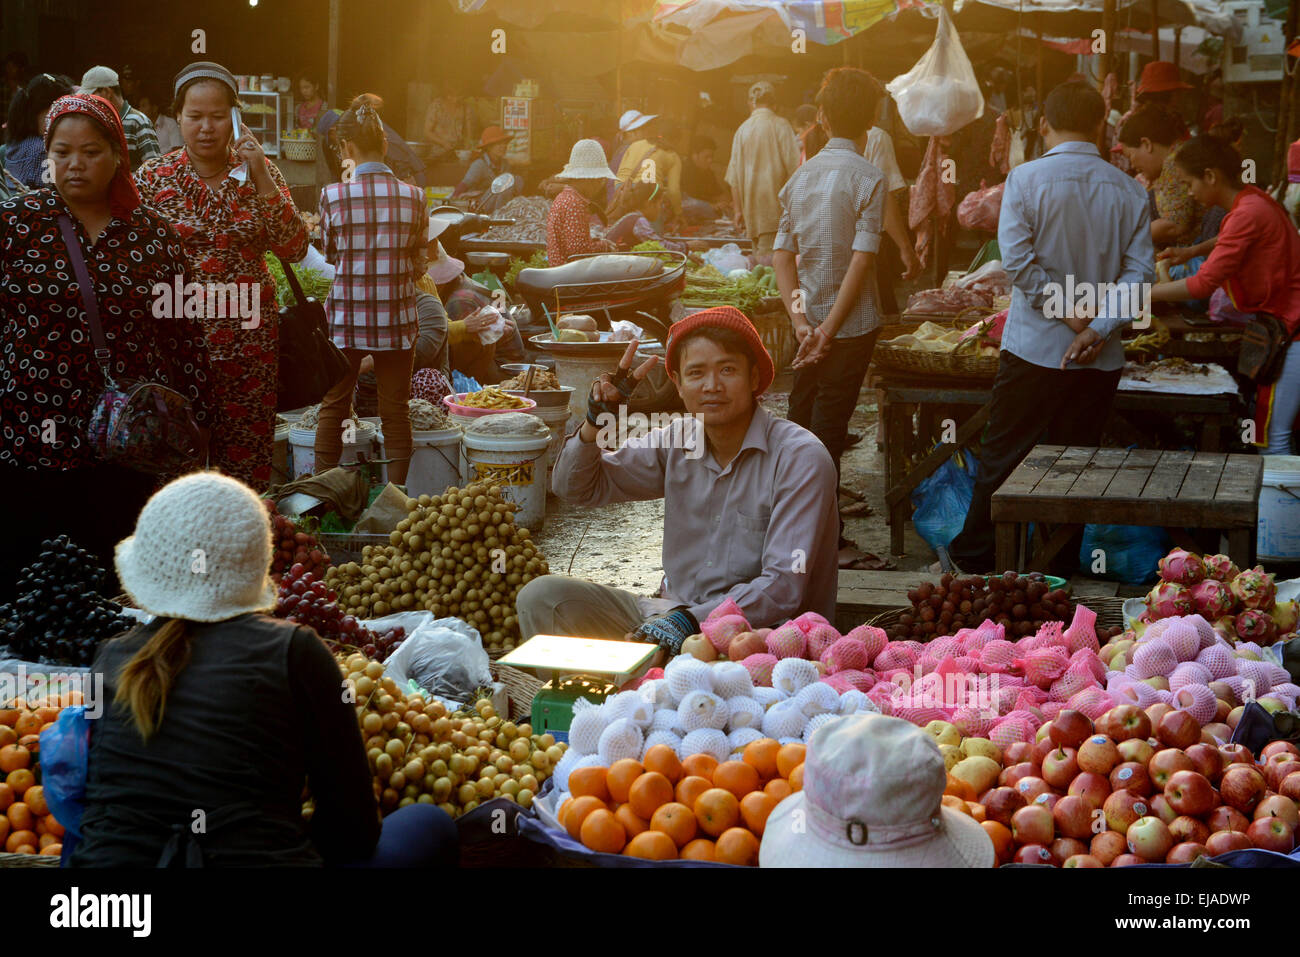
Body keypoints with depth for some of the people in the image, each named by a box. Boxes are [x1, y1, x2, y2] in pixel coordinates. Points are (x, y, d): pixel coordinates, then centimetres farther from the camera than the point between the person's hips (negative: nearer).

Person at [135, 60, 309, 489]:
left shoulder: (259, 172, 5)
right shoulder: (154, 177, 2)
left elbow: (295, 248, -5)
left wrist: (260, 177, -11)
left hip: (248, 338, 1)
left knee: (245, 459, 4)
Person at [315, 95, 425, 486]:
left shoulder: (334, 195, -10)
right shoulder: (413, 197, -6)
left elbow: (330, 255, 4)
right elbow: (418, 265, 3)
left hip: (346, 317, -1)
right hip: (397, 318, 1)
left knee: (334, 407, 13)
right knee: (396, 412, 9)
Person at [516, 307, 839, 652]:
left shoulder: (800, 458, -12)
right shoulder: (676, 442, 5)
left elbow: (785, 587, -19)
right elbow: (576, 488, 13)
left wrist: (689, 621, -29)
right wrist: (597, 423, -6)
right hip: (673, 613, 6)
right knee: (541, 596, -8)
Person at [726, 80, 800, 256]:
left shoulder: (743, 129, 7)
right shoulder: (781, 125, -3)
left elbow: (734, 175, 7)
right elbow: (793, 164, -7)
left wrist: (738, 210, 12)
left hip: (751, 209, 4)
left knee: (759, 255, 13)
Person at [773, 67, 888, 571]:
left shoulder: (801, 175, 6)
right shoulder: (868, 179, -12)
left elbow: (782, 255, 3)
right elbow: (861, 261, -18)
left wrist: (801, 319, -4)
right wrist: (829, 330, -17)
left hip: (809, 323, 6)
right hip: (851, 323, -6)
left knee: (801, 425, 15)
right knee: (828, 432, -1)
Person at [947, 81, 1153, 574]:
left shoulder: (1026, 178, -7)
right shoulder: (1129, 190, 2)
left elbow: (1018, 262, -15)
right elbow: (1140, 270, -4)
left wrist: (1065, 309, -8)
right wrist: (1098, 328, -9)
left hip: (1034, 348, -3)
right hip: (1101, 359, 3)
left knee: (1003, 455, 8)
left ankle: (976, 556, 18)